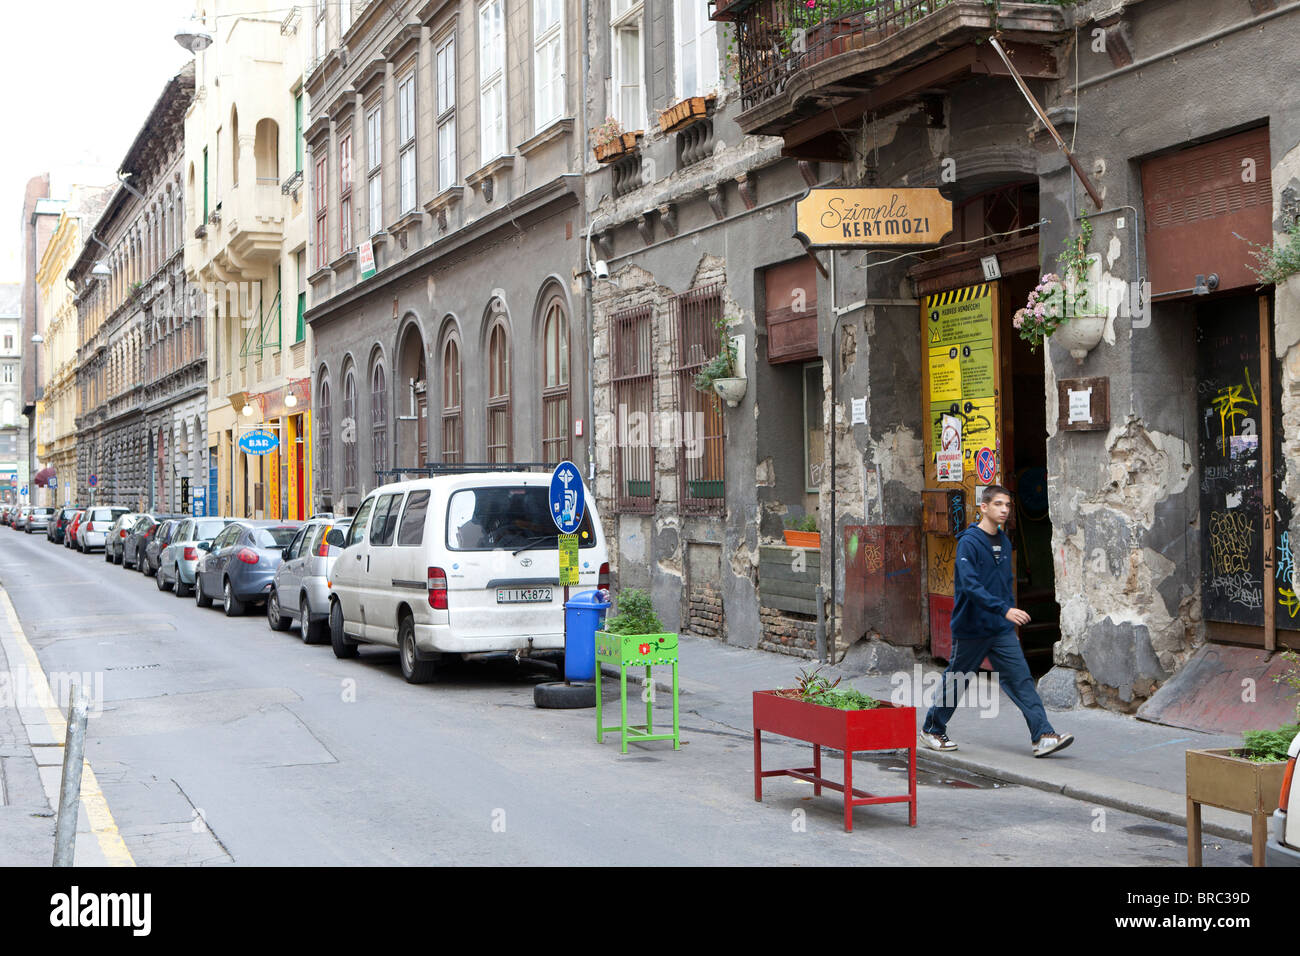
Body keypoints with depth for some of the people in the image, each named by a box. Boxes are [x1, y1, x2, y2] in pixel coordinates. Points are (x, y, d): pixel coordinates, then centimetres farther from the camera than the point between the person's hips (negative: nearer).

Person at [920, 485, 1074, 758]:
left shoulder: (1004, 542, 10)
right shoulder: (968, 541, -14)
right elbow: (970, 585, -25)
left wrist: (1011, 620, 17)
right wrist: (1005, 609, -32)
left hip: (1002, 630, 6)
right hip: (971, 629, -6)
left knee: (1021, 680, -4)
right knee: (954, 683, 8)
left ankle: (1043, 736, -9)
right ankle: (932, 730, 25)